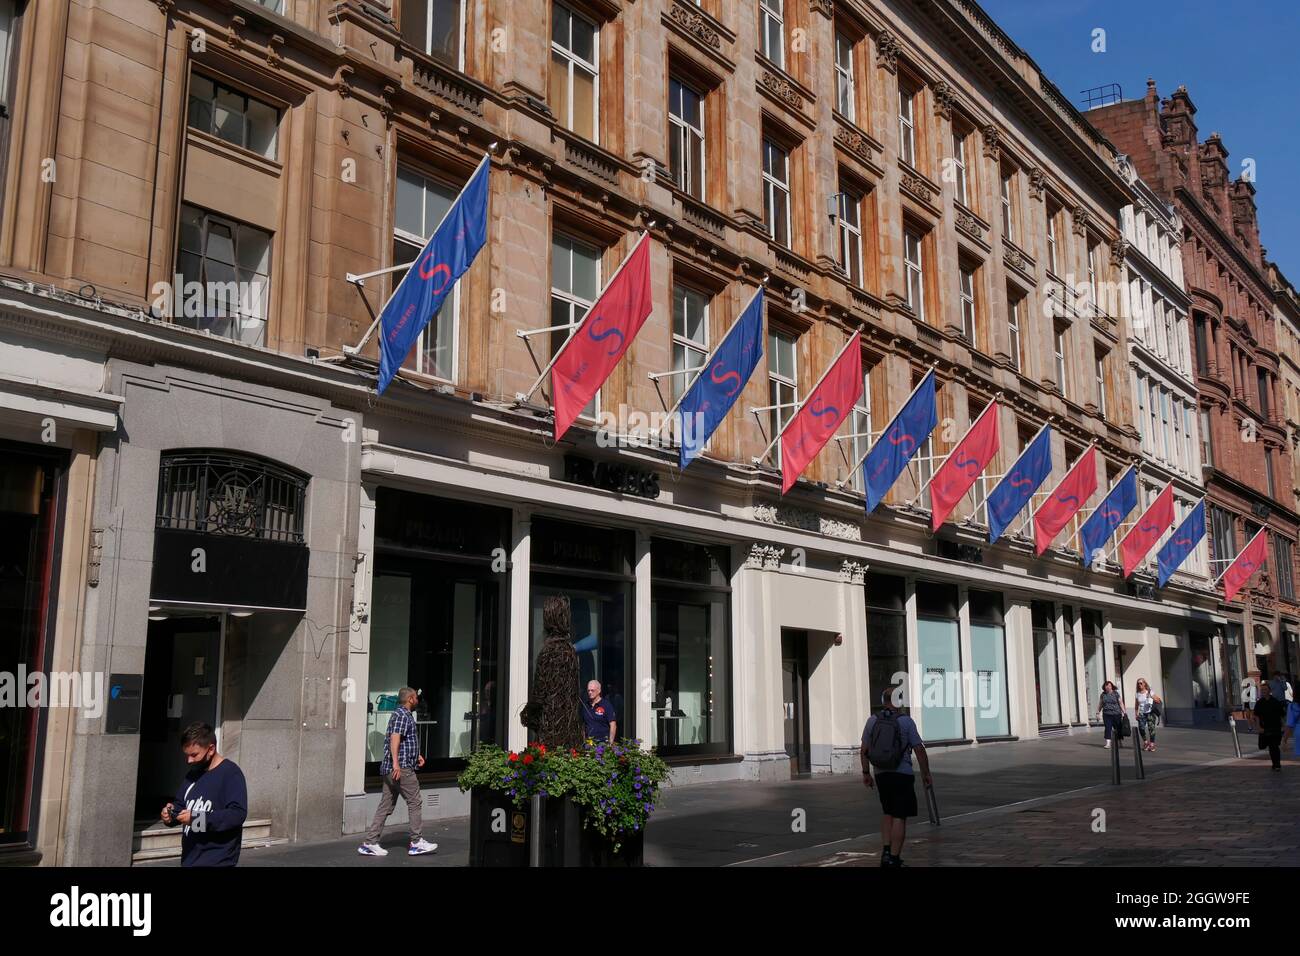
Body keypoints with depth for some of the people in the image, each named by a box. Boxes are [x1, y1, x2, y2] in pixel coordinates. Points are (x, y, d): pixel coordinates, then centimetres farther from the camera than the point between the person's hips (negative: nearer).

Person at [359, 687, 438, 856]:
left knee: (386, 806, 8)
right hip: (402, 768, -10)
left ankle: (370, 843, 7)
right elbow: (395, 738, -23)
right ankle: (417, 842, 2)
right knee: (415, 802, -3)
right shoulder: (402, 715, -10)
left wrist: (417, 755, 29)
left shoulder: (402, 715, 23)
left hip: (390, 769, 10)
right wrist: (396, 763, -32)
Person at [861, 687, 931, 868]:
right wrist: (926, 773, 4)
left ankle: (886, 852, 11)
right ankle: (894, 859, 1)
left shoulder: (872, 720, 0)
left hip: (881, 774, 4)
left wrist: (866, 774, 13)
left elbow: (864, 750, 4)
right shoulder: (906, 721, -10)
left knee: (887, 813, 21)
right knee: (899, 817, 2)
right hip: (902, 775, -4)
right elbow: (919, 750, -8)